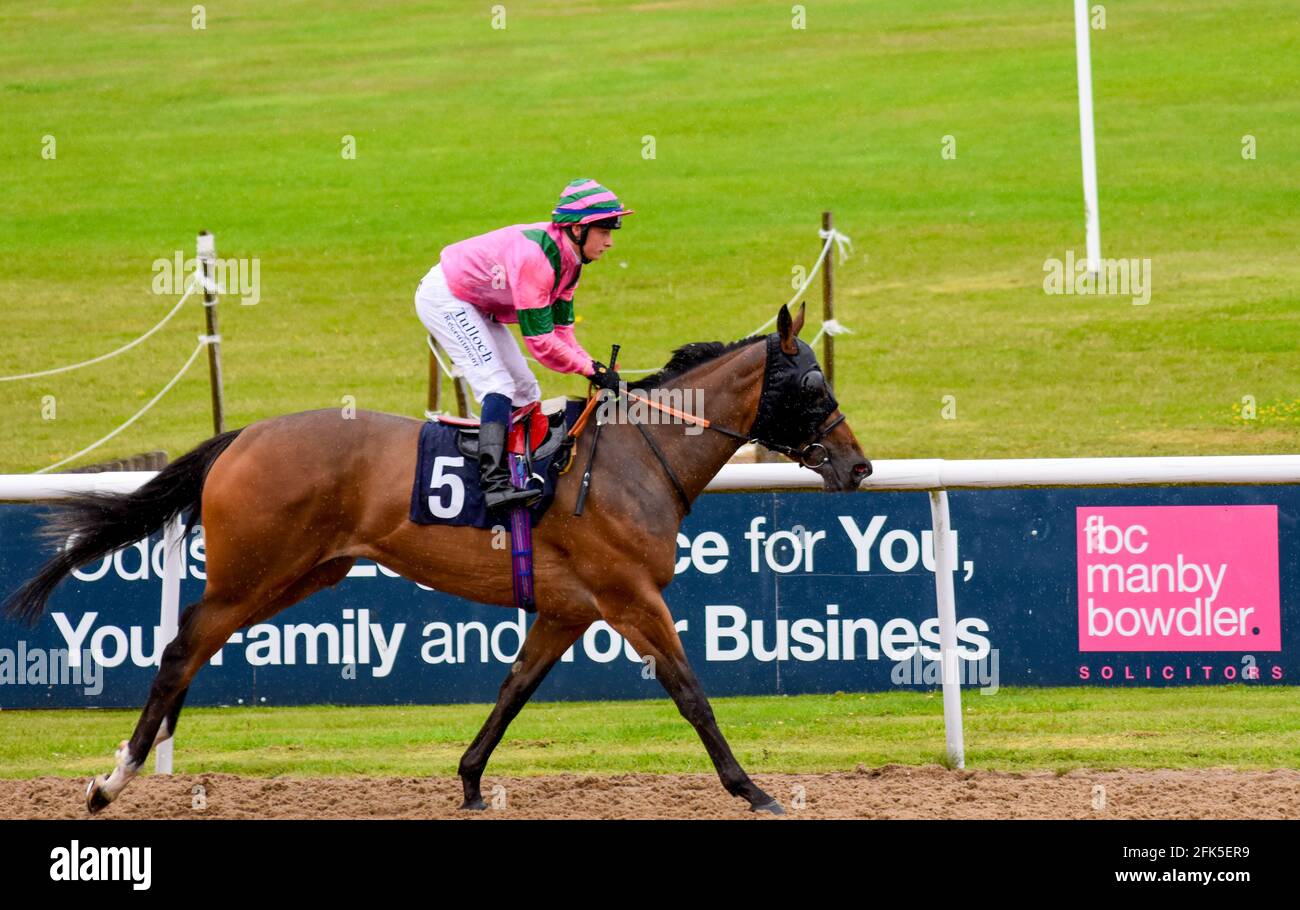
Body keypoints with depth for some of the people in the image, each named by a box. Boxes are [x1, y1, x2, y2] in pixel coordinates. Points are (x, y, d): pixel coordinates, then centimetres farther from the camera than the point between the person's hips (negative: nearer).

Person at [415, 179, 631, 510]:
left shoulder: (569, 261, -3)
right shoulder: (536, 257, -32)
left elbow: (560, 330, 1)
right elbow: (539, 340, -32)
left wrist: (592, 366, -14)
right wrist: (590, 369, -26)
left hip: (478, 307, 10)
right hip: (444, 298, -10)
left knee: (525, 392, 9)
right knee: (497, 384, -22)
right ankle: (494, 481, -31)